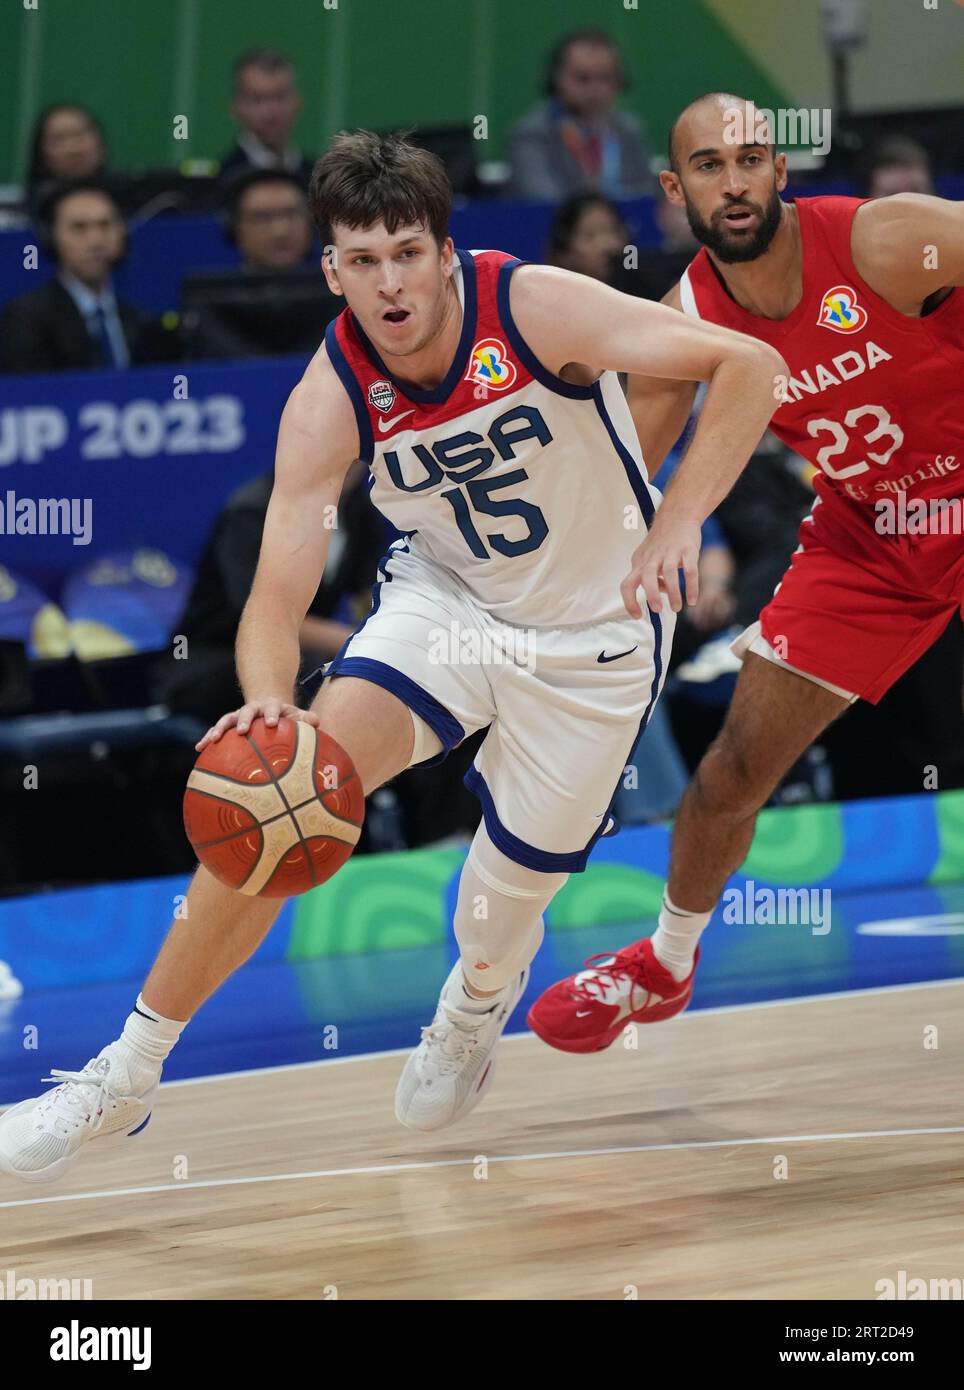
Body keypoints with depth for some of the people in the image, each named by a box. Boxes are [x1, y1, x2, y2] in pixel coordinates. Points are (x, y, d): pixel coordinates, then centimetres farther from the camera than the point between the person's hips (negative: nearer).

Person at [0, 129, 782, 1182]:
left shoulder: (535, 307, -26)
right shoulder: (329, 403, -19)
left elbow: (749, 363, -25)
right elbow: (277, 599, -21)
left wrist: (677, 524, -35)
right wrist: (267, 699, -44)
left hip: (593, 638, -1)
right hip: (442, 601, 1)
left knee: (507, 896, 3)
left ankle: (475, 1013, 46)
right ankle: (126, 1076, -15)